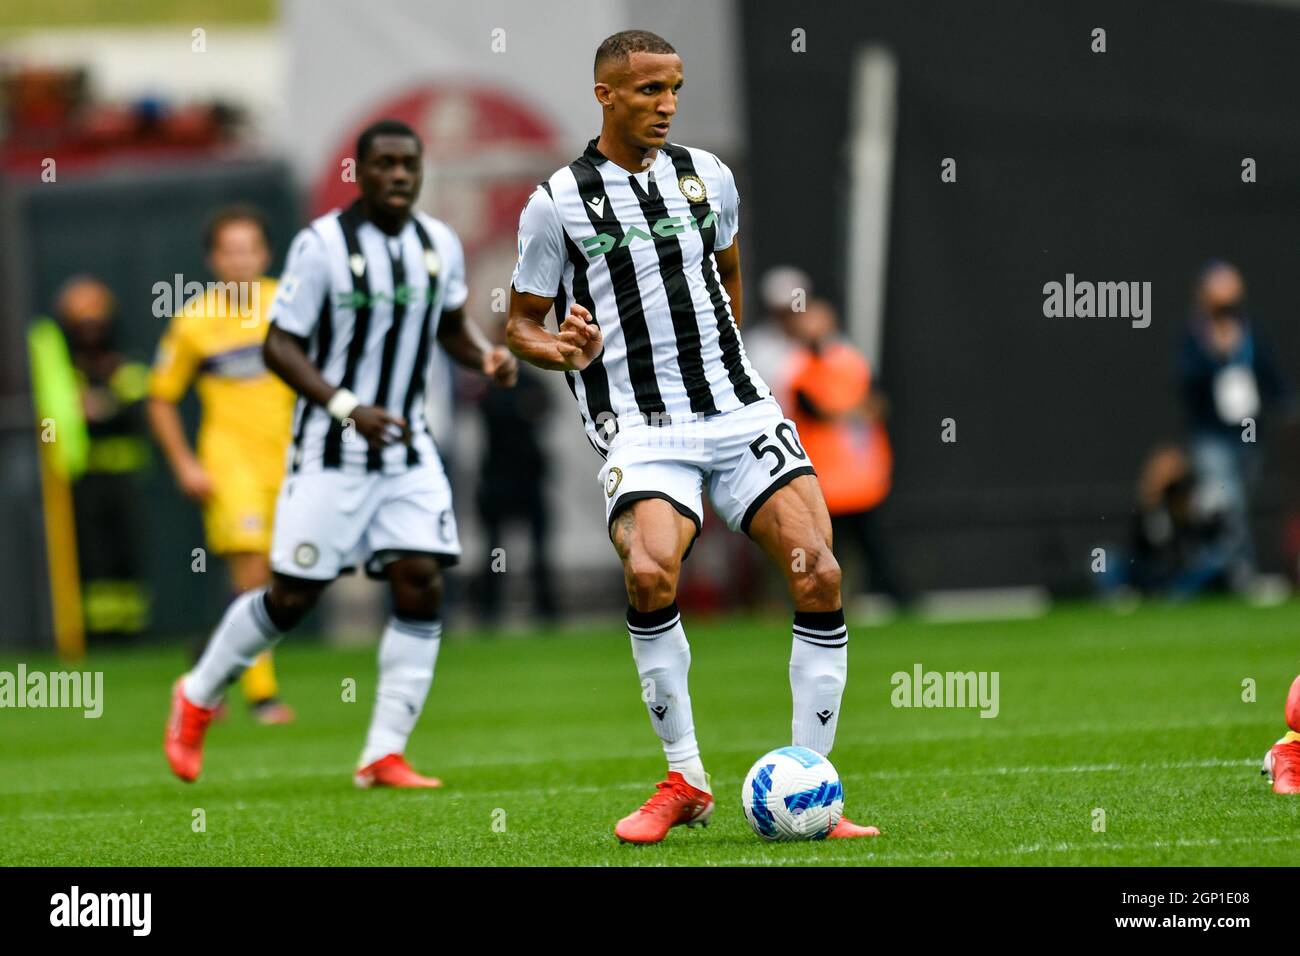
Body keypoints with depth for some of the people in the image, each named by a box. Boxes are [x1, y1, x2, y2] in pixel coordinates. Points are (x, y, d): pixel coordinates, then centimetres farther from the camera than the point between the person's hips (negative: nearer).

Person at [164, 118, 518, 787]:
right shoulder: (323, 244, -14)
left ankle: (385, 754, -3)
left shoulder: (440, 246, 3)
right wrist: (348, 407, -25)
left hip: (408, 451, 5)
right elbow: (279, 347, -14)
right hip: (330, 454, -5)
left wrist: (487, 356, 0)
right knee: (293, 597, 0)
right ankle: (197, 697, 25)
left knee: (421, 584, -9)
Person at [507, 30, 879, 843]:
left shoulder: (707, 176, 12)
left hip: (740, 411, 4)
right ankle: (685, 784, -11)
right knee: (651, 573, -30)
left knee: (819, 574, -13)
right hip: (640, 428, -4)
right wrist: (562, 352, -14)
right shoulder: (558, 203, 0)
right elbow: (522, 324, 6)